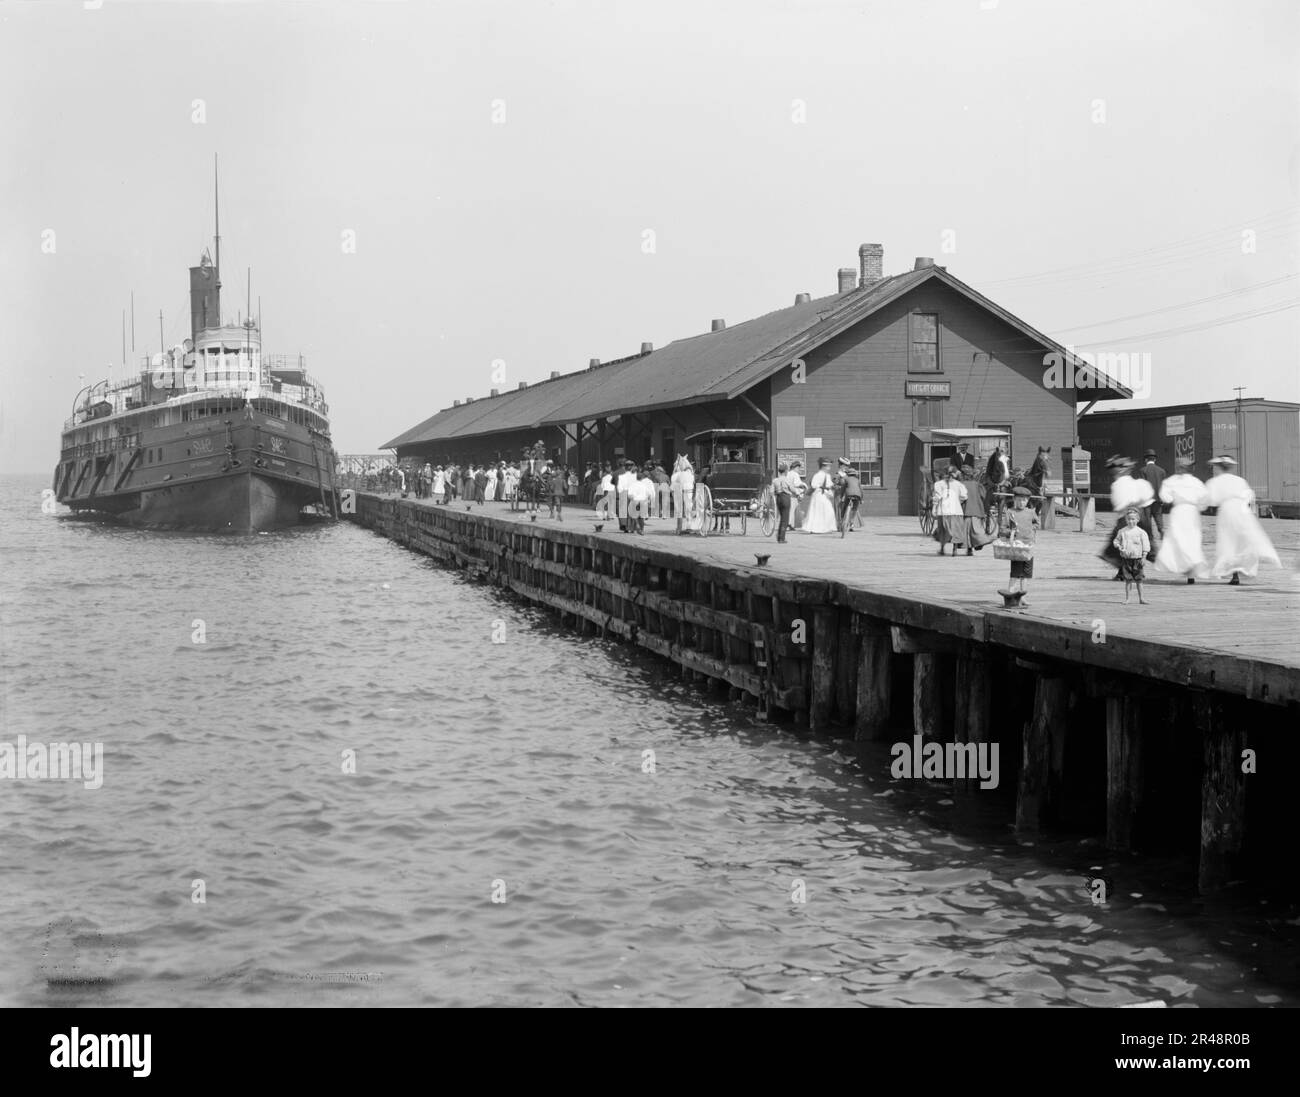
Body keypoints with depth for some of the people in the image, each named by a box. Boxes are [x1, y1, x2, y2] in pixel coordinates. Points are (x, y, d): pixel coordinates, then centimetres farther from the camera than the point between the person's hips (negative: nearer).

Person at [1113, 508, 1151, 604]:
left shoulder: (1141, 532, -2)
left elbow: (1145, 546, 0)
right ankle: (1127, 598, 9)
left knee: (1139, 579, 4)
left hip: (1137, 558, -1)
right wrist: (1118, 547, -8)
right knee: (1127, 579, 2)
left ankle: (1141, 598, 13)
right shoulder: (1122, 531, 4)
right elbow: (1116, 540, 12)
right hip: (1126, 558, 1)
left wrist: (1144, 557, -5)